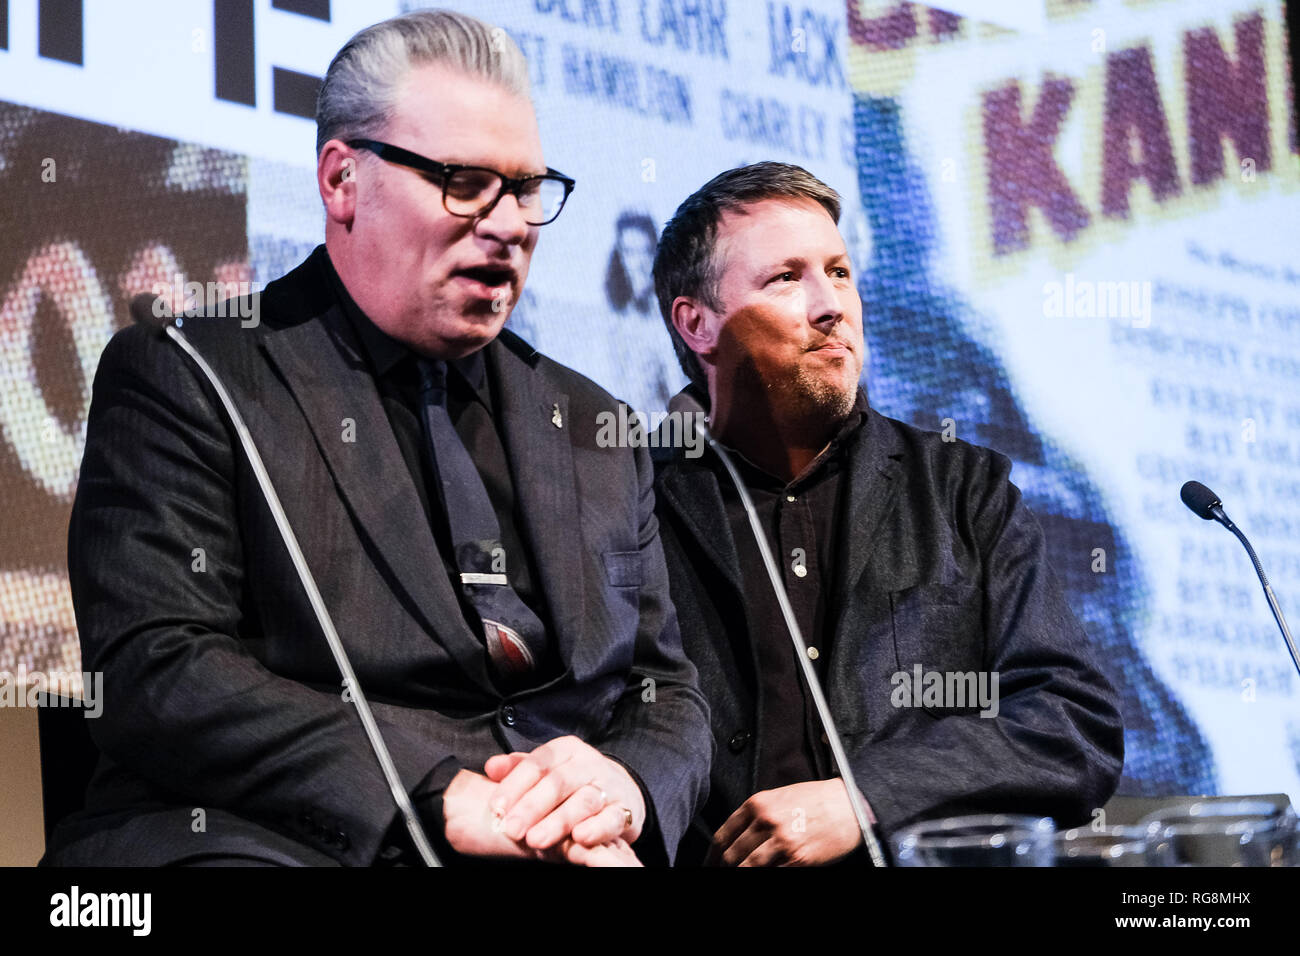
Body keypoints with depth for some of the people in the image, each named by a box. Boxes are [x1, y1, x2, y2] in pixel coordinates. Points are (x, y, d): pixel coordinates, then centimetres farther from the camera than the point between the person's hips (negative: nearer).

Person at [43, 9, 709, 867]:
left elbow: (669, 694, 19)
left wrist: (622, 786, -7)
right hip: (281, 841, -4)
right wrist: (442, 797, -19)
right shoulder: (182, 377, 4)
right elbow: (154, 670, -8)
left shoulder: (591, 429, 22)